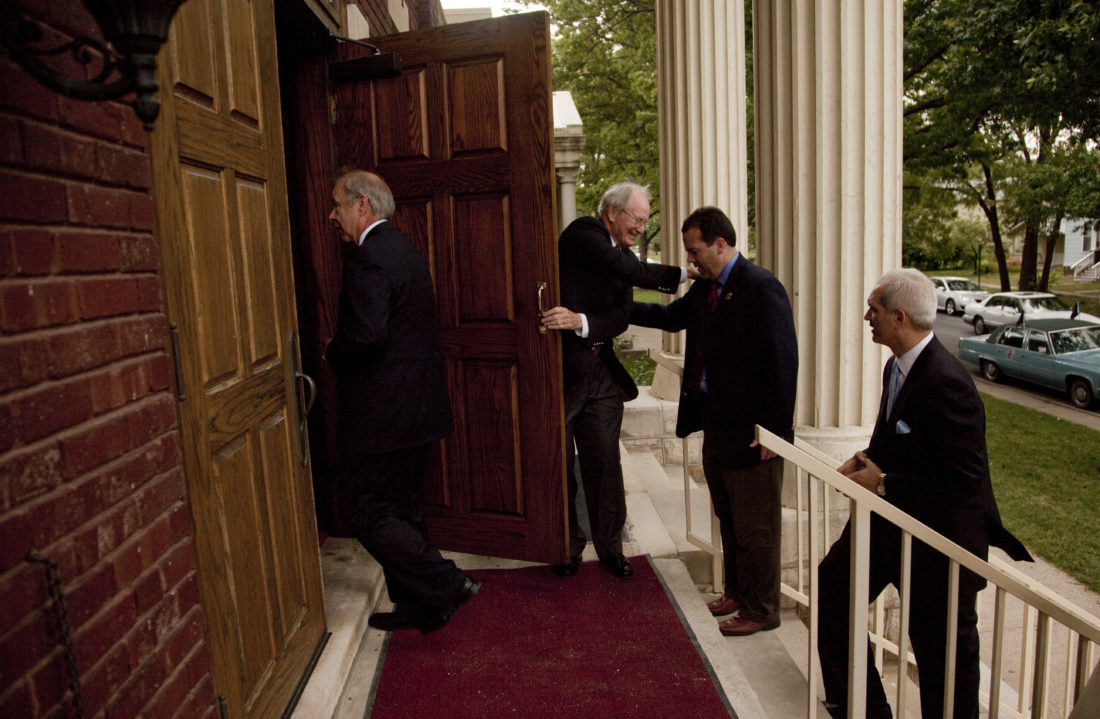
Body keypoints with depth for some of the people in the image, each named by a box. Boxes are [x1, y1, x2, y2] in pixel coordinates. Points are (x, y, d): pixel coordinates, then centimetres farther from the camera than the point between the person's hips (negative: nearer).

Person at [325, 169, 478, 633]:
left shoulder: (368, 258, -17)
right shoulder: (403, 248, 15)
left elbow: (365, 334, -30)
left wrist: (331, 354, -10)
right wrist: (342, 353, 13)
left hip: (383, 411, -10)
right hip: (417, 404, 10)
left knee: (364, 509, 1)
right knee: (399, 506, 17)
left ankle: (446, 584, 4)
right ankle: (416, 603, 28)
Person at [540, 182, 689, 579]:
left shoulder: (623, 255, 11)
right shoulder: (581, 233, -10)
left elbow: (621, 318, -2)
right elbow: (634, 272, -21)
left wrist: (581, 321, -21)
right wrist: (683, 273, -11)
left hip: (602, 373, 6)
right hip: (562, 370, -6)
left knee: (605, 464, 10)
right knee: (559, 465, 9)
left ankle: (610, 546, 26)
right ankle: (568, 545, 26)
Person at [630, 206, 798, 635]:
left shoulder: (761, 288, -18)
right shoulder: (705, 288, 8)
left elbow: (783, 362, -19)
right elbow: (672, 317, 26)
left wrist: (775, 430, -19)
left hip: (751, 432, -9)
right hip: (716, 424, 9)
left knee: (755, 527, 8)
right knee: (728, 519, 23)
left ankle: (760, 610, 25)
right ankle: (737, 591, 41)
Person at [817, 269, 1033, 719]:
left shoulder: (946, 383, -28)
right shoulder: (898, 366, 2)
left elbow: (963, 480, -27)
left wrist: (884, 483, -20)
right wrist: (866, 459, -2)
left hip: (939, 535, -9)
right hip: (889, 517, 10)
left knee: (938, 641, 9)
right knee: (834, 584, 16)